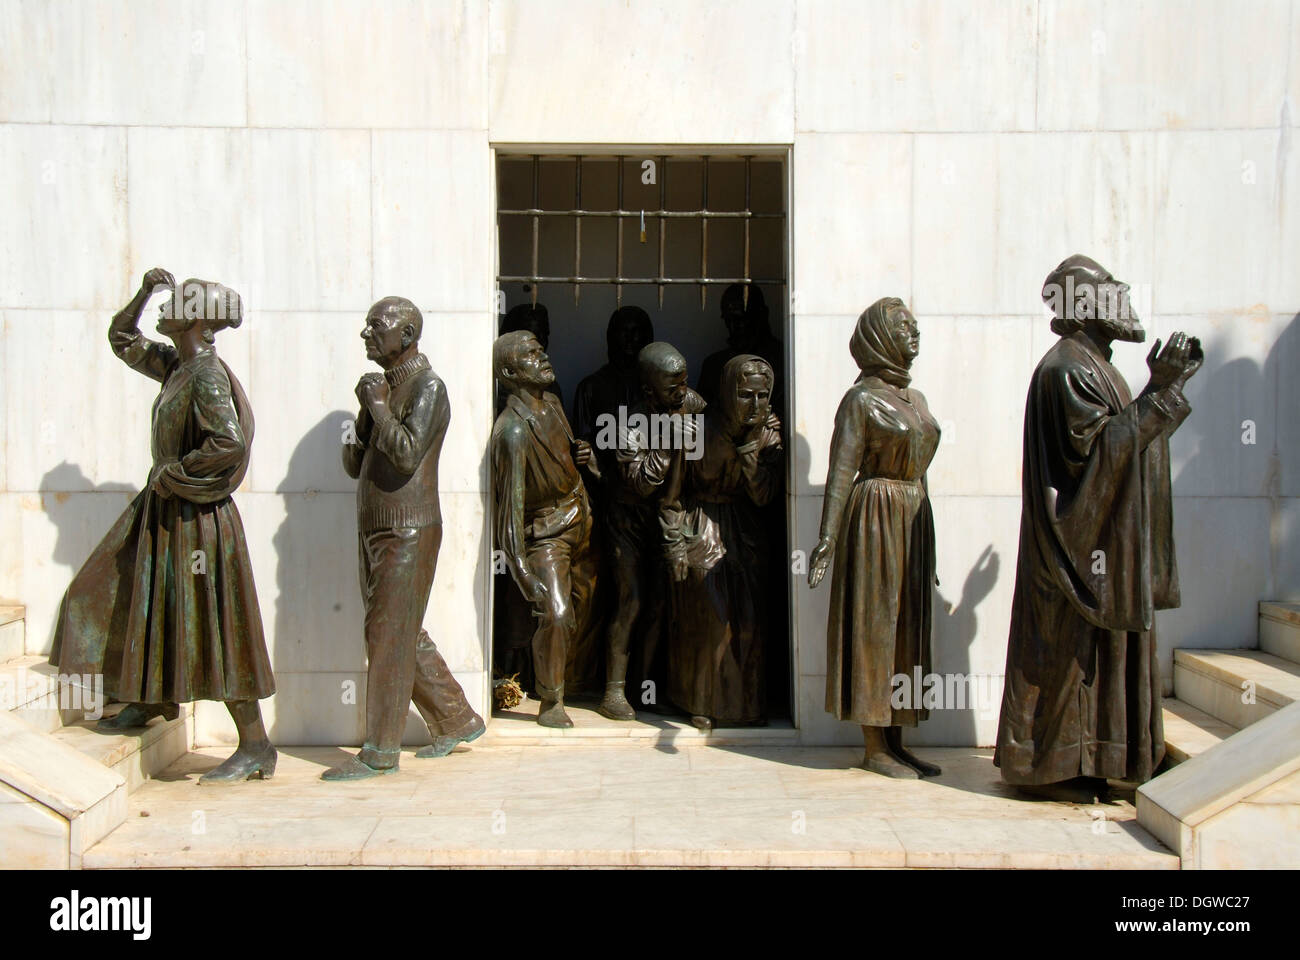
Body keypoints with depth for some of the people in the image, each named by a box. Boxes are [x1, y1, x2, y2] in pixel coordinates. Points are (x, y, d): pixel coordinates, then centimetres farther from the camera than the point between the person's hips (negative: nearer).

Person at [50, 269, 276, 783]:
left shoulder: (208, 375, -20)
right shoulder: (176, 364, 8)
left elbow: (229, 443, -33)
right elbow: (123, 339, 24)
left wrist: (172, 473, -20)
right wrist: (144, 292, 8)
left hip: (196, 516, -10)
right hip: (164, 509, 10)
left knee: (211, 627, -4)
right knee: (132, 599, 21)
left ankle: (255, 747, 6)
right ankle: (156, 699, 39)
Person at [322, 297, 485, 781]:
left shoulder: (427, 387, -11)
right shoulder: (383, 385, 15)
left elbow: (407, 455, -24)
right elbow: (357, 462, 18)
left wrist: (377, 404, -14)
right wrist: (353, 452, -3)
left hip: (408, 532, -9)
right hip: (374, 529, 9)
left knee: (390, 636, -5)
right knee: (403, 634, 14)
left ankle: (380, 751, 3)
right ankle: (456, 720, 26)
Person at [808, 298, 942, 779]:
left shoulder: (914, 397, 14)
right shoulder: (861, 399, -8)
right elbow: (841, 470, -15)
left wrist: (927, 541, 18)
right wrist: (827, 536, -23)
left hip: (915, 518, 8)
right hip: (876, 517, -8)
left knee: (908, 625, 9)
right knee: (874, 623, -3)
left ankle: (895, 741, 16)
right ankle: (874, 748, 4)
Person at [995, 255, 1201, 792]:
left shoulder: (1087, 364, 16)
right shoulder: (1066, 368, -15)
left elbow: (1117, 439, 20)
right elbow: (1102, 447, -23)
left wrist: (1165, 384, 18)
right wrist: (1160, 391, -24)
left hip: (1100, 537, 10)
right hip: (1081, 536, -10)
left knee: (1091, 645, 13)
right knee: (1066, 647, -4)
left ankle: (1075, 759, 20)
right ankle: (1047, 766, 6)